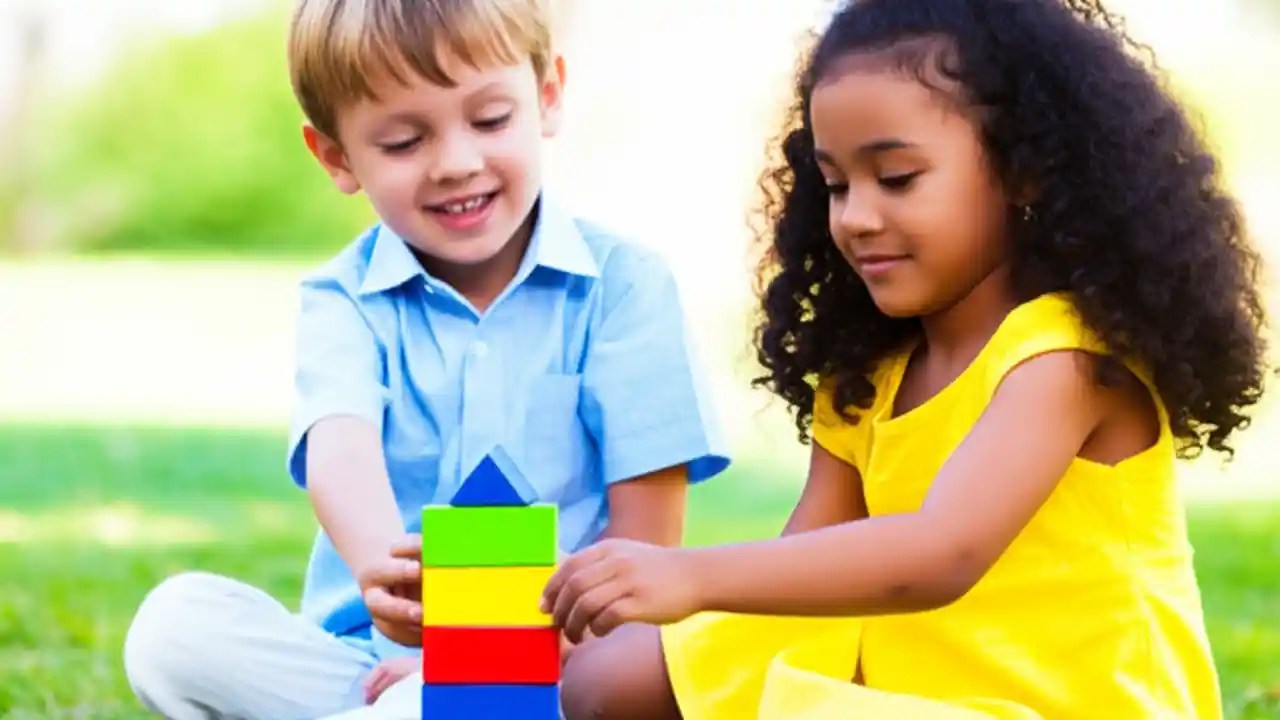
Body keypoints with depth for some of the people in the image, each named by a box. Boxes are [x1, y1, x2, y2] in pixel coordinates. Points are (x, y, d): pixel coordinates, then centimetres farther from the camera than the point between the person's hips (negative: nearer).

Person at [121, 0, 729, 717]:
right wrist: (383, 569, -45)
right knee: (176, 624, -24)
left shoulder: (624, 283, 0)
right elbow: (340, 454, -20)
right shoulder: (344, 300, 3)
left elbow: (648, 539, -3)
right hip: (373, 658, 2)